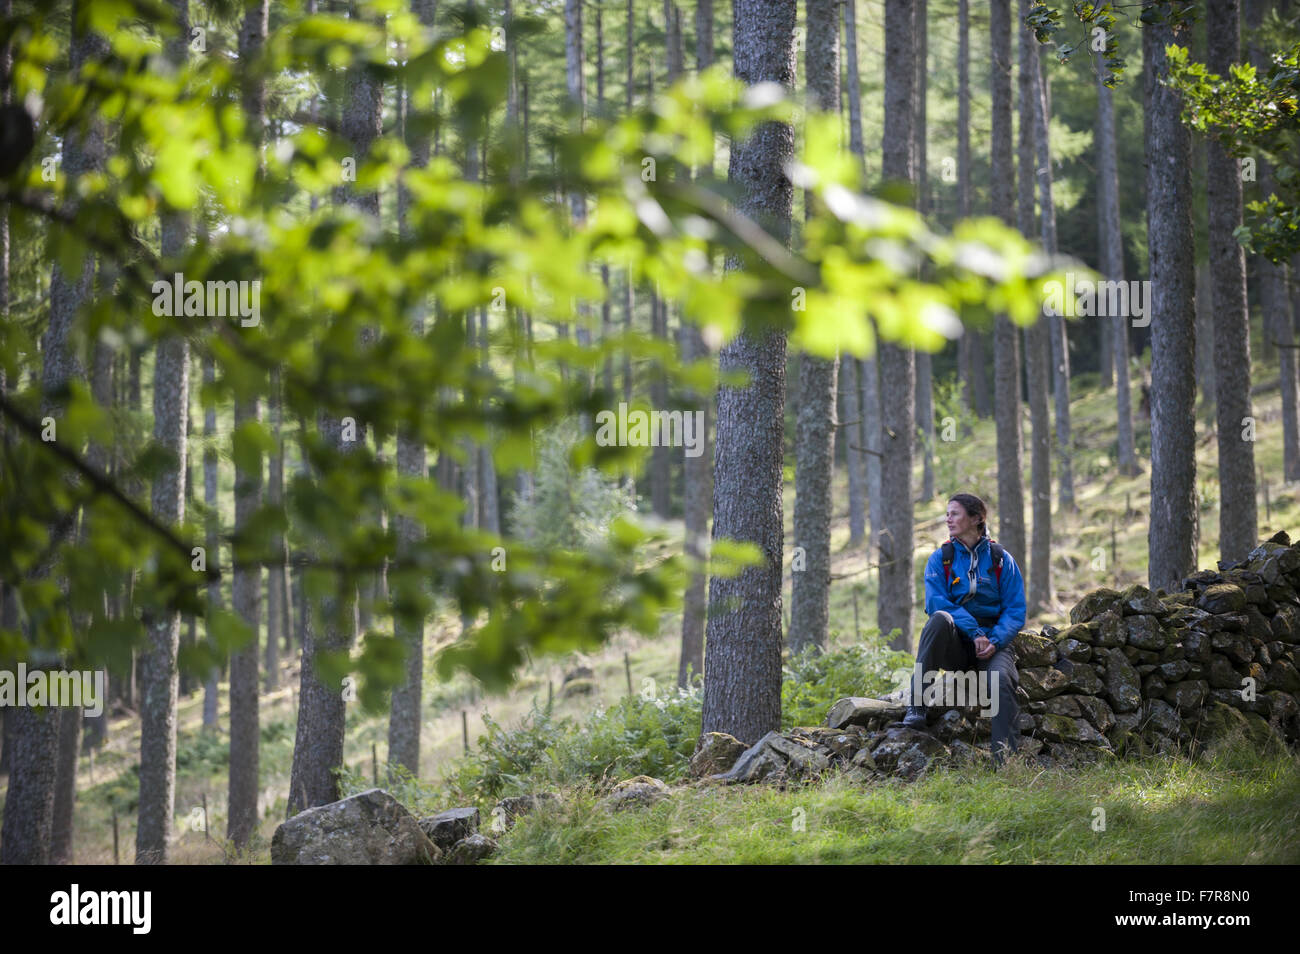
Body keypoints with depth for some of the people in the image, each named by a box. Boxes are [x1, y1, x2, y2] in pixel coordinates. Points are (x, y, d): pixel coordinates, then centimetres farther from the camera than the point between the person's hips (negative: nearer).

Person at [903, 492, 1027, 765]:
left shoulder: (1001, 560, 6)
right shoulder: (940, 558, 7)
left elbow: (1015, 610, 3)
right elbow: (935, 601, -8)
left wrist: (995, 641, -17)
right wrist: (974, 631, -20)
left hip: (992, 643, 0)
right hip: (955, 644, 0)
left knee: (1002, 679, -34)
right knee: (940, 618, -34)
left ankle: (1005, 759, -37)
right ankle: (917, 704, -34)